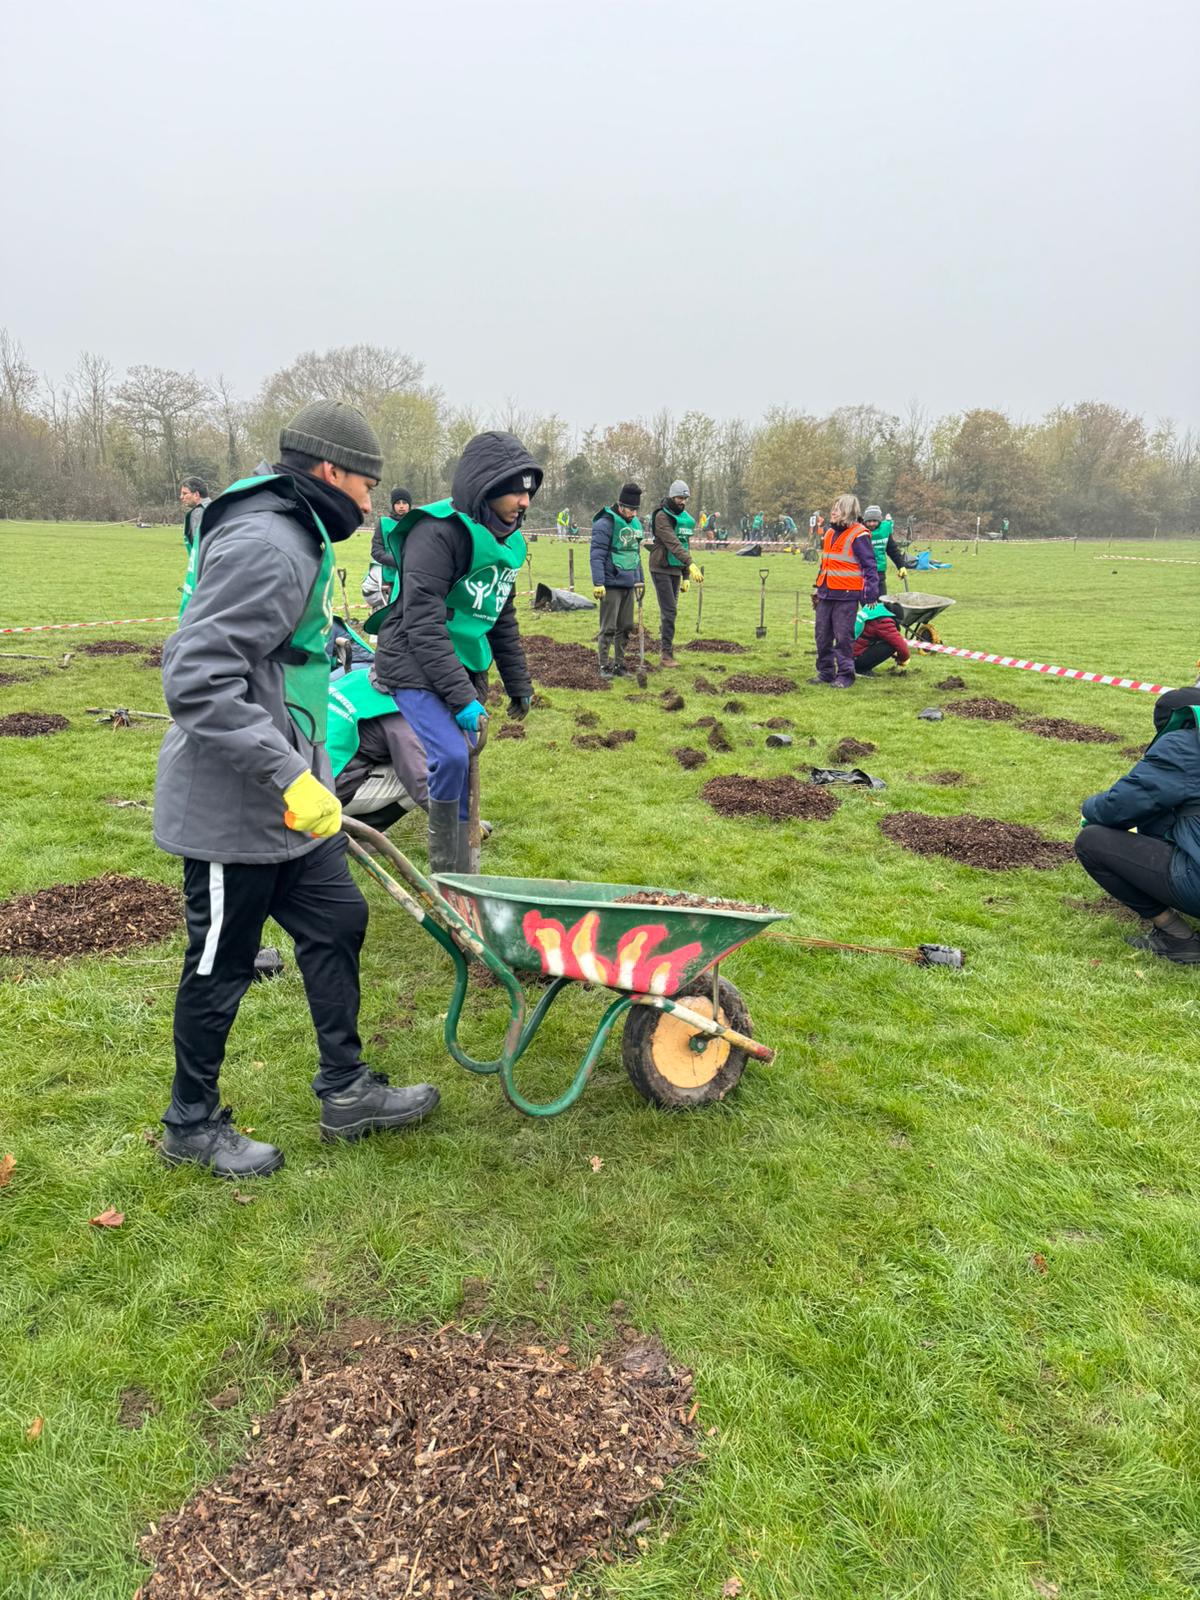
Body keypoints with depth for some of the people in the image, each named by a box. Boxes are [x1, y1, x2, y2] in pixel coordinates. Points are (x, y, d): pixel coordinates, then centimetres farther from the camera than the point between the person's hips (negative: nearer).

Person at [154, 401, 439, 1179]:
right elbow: (196, 679, -29)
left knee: (337, 922, 15)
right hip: (234, 807, -10)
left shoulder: (297, 539, 13)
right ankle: (192, 1123, 27)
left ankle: (347, 1091, 30)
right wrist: (288, 775, -29)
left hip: (288, 794, 10)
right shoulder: (263, 545, -21)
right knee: (221, 965, 6)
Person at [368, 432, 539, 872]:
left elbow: (503, 619, 21)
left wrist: (519, 684, 21)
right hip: (416, 668, -8)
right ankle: (444, 874, -8)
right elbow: (424, 625, -24)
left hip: (465, 670, 8)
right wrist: (461, 697, -25)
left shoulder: (506, 540, 9)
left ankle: (462, 875, 22)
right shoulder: (439, 532, -19)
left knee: (463, 773, 10)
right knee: (451, 757, -23)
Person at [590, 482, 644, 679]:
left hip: (628, 584, 7)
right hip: (611, 585, -7)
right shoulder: (605, 523, -12)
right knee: (608, 628, -2)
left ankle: (619, 664, 21)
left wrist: (640, 579, 20)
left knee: (625, 628, 11)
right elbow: (597, 556, -15)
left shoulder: (635, 524, 13)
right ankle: (604, 666, 8)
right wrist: (598, 583, -21)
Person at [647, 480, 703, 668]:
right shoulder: (662, 516, -11)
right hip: (661, 569, -7)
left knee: (670, 610, 8)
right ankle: (667, 654, -10)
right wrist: (691, 564, -33)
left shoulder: (684, 518, 15)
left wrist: (686, 576, 16)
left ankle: (667, 650, 11)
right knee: (669, 610, -12)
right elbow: (673, 544, -23)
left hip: (675, 570, 7)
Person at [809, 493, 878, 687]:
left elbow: (870, 566, -10)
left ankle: (845, 675, 5)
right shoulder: (830, 533, 15)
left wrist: (871, 594, -14)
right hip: (826, 594, 8)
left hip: (846, 596, -8)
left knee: (843, 636, -4)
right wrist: (817, 588, 24)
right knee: (822, 635, 10)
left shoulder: (858, 536, -9)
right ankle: (825, 672, 21)